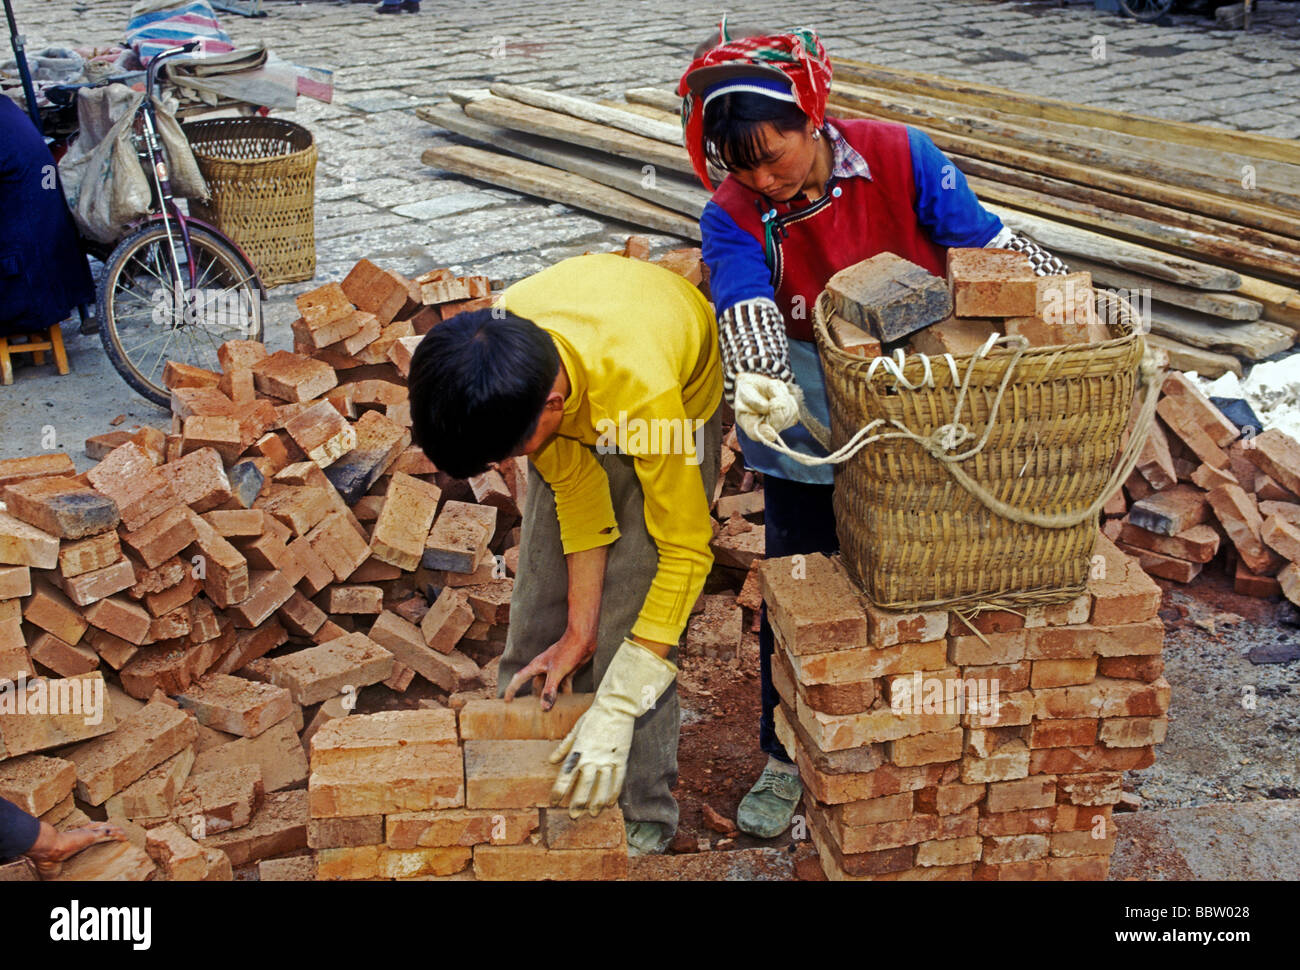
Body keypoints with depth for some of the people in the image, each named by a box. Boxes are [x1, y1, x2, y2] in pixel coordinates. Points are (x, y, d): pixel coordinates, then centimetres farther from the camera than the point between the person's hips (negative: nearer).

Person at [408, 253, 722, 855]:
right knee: (541, 591, 4)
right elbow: (575, 484, -20)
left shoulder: (642, 386, -47)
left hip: (678, 406, -4)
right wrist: (579, 632, -18)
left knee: (629, 622, -13)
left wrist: (616, 711, -37)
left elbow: (685, 550, -37)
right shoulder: (487, 353, -32)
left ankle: (638, 818, 5)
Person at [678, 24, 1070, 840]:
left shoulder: (901, 158, -16)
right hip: (808, 436, 0)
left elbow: (994, 250, -12)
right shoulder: (734, 217, -16)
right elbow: (748, 310, -34)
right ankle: (786, 758, 31)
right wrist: (761, 385, -55)